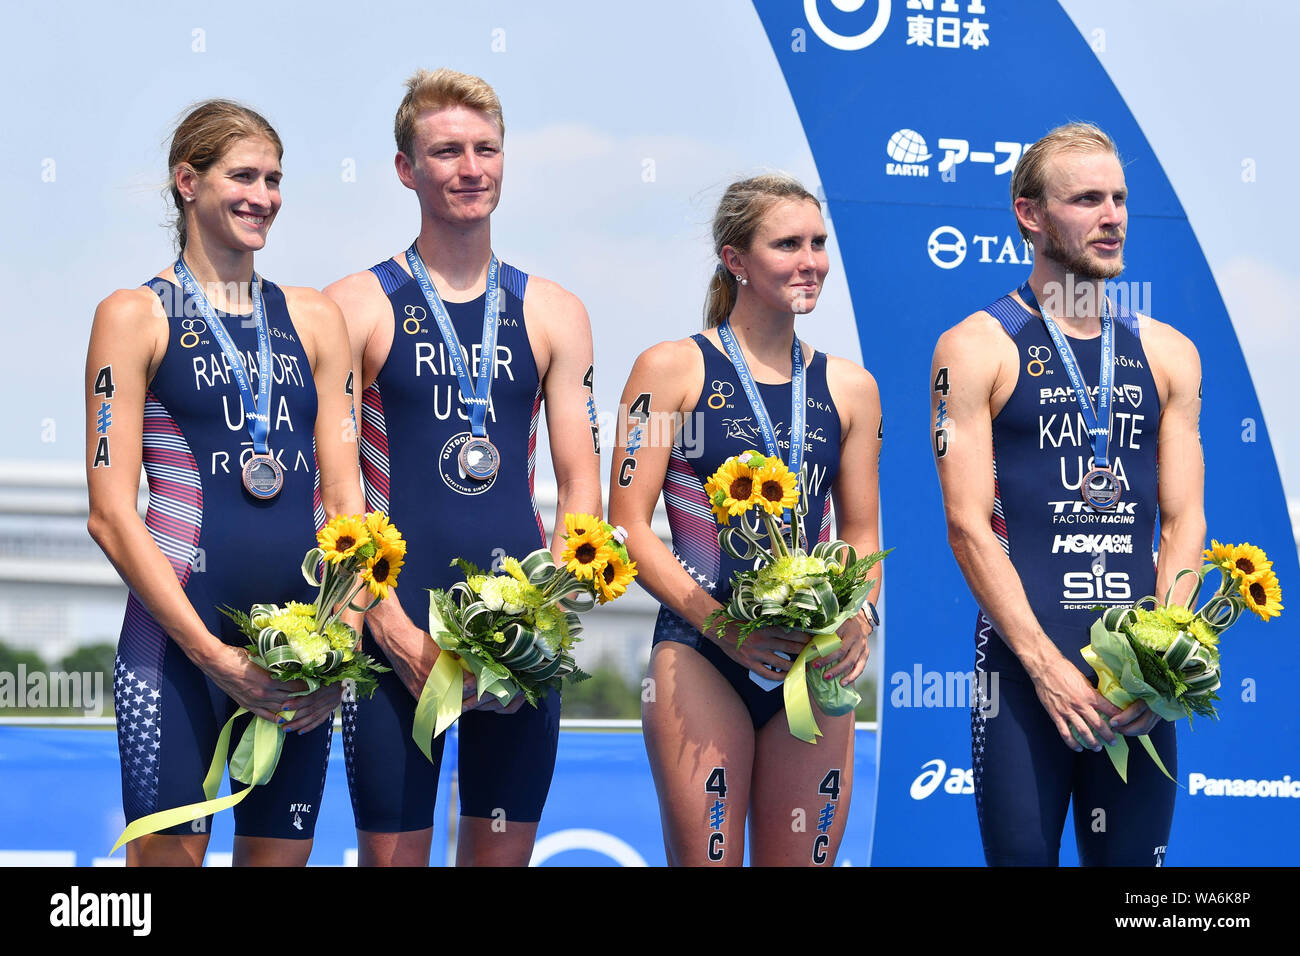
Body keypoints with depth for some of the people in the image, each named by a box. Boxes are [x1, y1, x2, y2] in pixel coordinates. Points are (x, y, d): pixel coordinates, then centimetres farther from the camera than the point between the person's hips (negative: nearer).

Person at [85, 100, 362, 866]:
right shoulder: (136, 316, 1)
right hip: (179, 637, -4)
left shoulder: (313, 317, 13)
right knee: (170, 852, -5)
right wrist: (215, 655, -13)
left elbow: (344, 493, 9)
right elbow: (112, 514, -6)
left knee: (282, 852, 8)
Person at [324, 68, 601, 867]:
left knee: (503, 852, 8)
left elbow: (581, 485, 7)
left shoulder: (553, 313, 10)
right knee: (393, 852, 0)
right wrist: (396, 629, -14)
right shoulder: (359, 307, 1)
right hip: (399, 629, -3)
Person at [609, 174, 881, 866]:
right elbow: (628, 525, -4)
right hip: (702, 655, -3)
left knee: (803, 861, 5)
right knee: (704, 861, -4)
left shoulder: (849, 387, 12)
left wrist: (859, 620, -5)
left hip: (815, 665, 4)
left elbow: (861, 534, 16)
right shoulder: (672, 369, 1)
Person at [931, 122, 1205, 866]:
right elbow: (969, 526, -6)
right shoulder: (977, 349, 0)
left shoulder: (1168, 354, 12)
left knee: (1134, 854, 7)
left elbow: (1184, 523, 8)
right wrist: (1047, 665, -15)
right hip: (1023, 660, -3)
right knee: (1022, 852, -2)